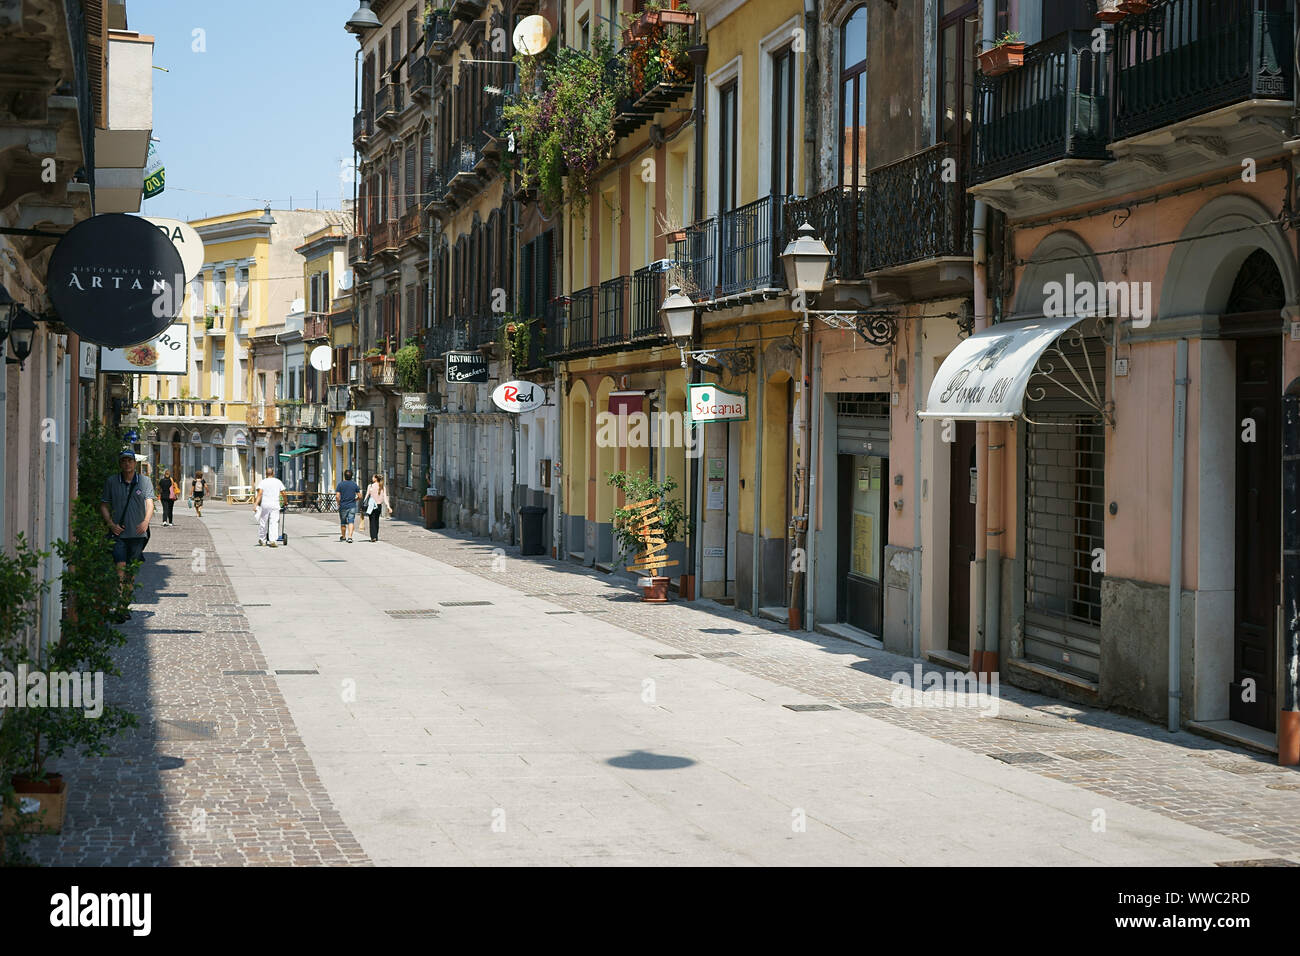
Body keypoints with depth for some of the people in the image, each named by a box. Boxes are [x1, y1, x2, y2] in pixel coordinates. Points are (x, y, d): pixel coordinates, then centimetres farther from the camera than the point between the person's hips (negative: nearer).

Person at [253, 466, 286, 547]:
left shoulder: (262, 482, 3)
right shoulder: (278, 482, 8)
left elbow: (260, 493, -9)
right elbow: (283, 493, 7)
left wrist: (255, 504, -13)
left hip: (264, 505, 0)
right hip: (275, 505, 0)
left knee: (263, 523, 12)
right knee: (274, 523, -4)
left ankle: (262, 540, 23)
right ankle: (272, 540, -17)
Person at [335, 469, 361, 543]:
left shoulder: (340, 484, -5)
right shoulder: (355, 484, 1)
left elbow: (337, 496, -12)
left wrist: (338, 503, 5)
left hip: (343, 506, 0)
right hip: (352, 506, 0)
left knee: (343, 522, 14)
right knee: (351, 522, -5)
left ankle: (343, 537, 29)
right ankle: (350, 537, -21)